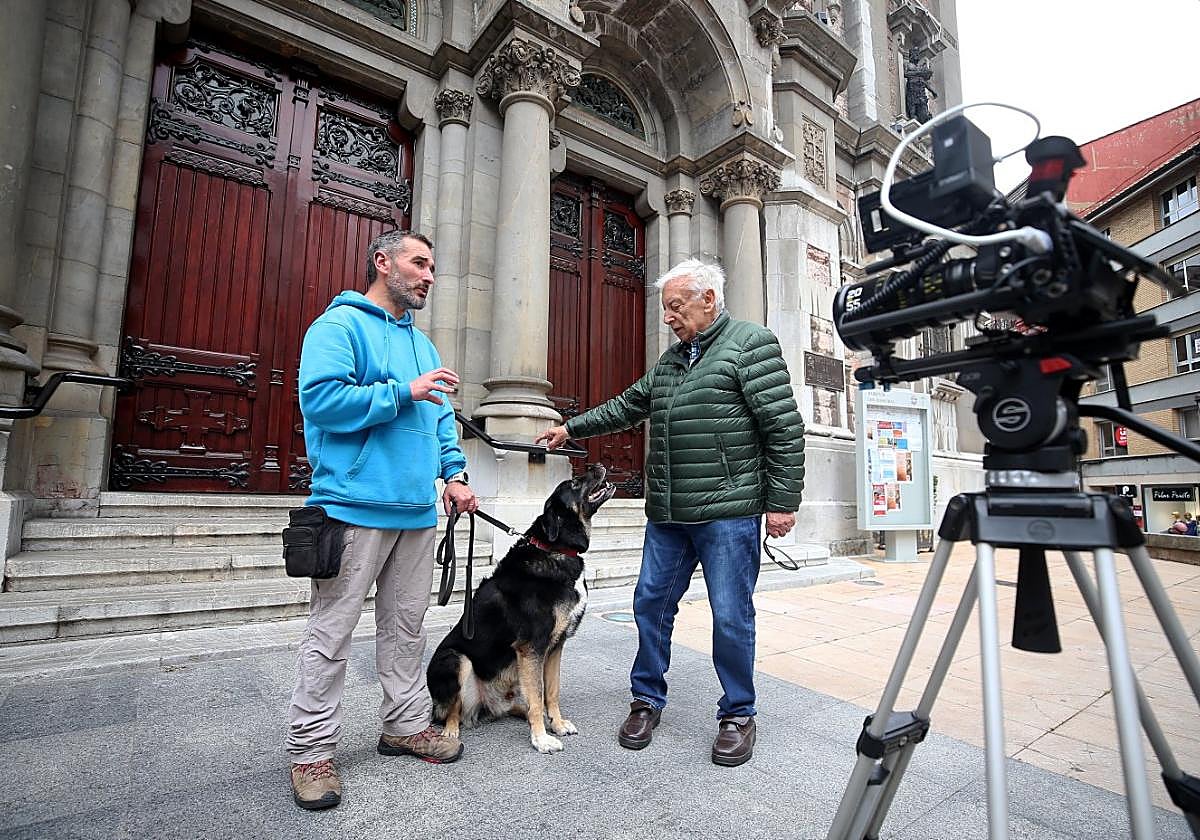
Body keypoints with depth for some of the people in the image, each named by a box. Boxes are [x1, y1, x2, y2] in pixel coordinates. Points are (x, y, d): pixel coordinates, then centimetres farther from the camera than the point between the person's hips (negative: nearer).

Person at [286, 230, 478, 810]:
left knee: (406, 626, 15)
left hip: (418, 508, 8)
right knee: (332, 632, 2)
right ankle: (311, 750, 17)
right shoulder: (339, 324, -4)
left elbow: (441, 416, 21)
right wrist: (403, 393, -15)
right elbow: (320, 398, -18)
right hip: (357, 505, -7)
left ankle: (406, 724, 29)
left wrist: (454, 471, 8)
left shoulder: (422, 342, 19)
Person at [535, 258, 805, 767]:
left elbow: (785, 428, -9)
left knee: (731, 616, 4)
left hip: (728, 513, -6)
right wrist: (572, 428, 22)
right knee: (651, 603, 11)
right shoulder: (670, 360, 17)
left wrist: (782, 501, -12)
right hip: (668, 515, 7)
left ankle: (737, 715, 25)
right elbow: (627, 407, 25)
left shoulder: (752, 345, -4)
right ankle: (647, 700, 29)